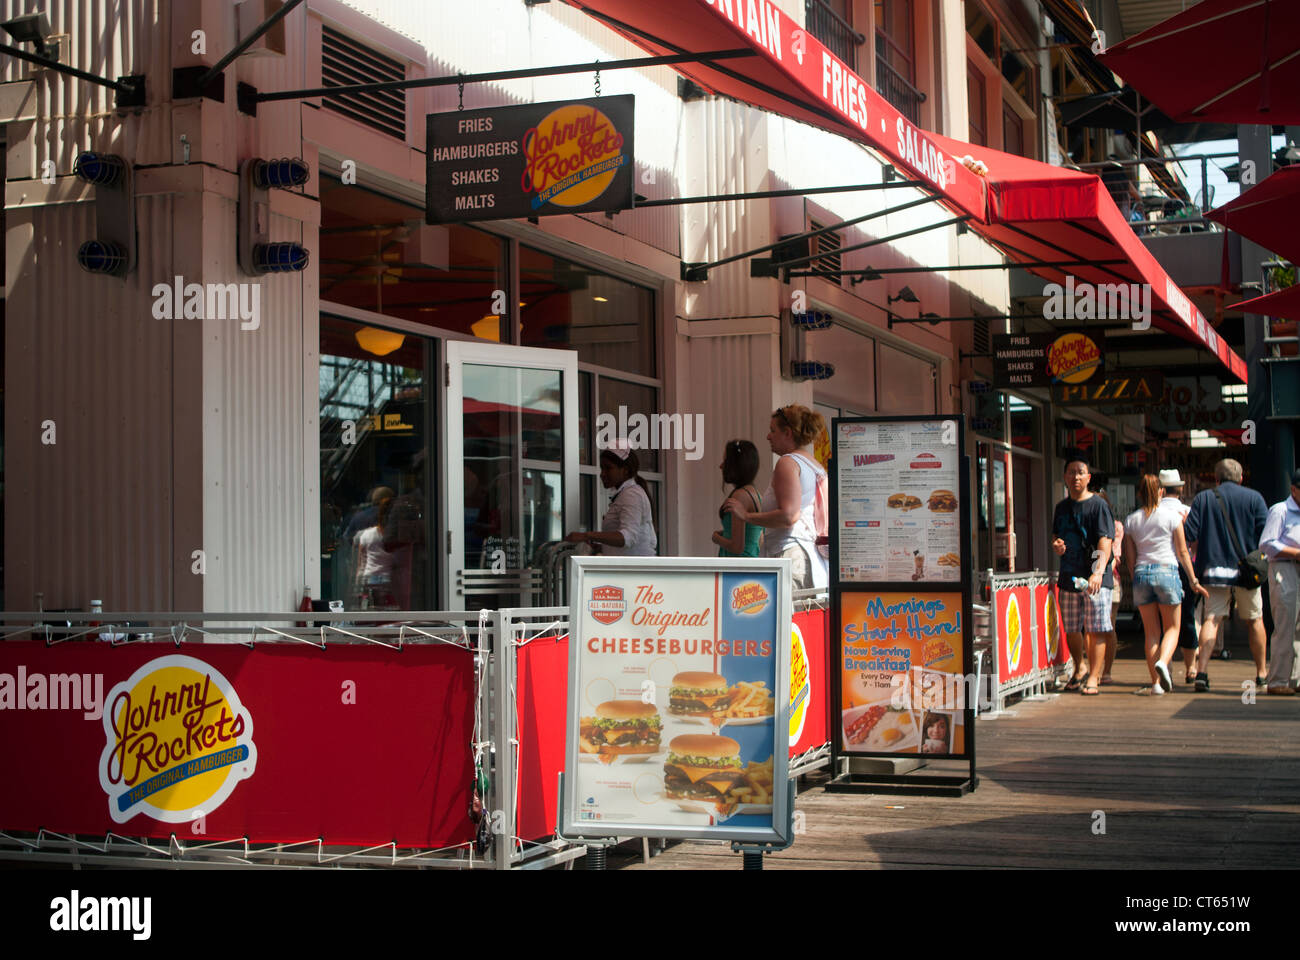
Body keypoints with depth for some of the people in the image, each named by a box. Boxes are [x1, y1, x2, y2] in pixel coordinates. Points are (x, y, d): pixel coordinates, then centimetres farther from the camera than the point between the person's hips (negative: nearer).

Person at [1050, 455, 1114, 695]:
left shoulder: (1098, 505, -5)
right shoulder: (1061, 508, 15)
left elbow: (1105, 543, -14)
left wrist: (1099, 572, -29)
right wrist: (1056, 546, 2)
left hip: (1095, 578, -6)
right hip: (1068, 576, 6)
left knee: (1096, 629, -6)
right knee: (1070, 629, 10)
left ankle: (1094, 677, 0)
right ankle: (1079, 668, 29)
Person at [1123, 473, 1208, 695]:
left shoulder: (1131, 520, 7)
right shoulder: (1172, 516, -1)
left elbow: (1130, 557, 9)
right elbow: (1182, 552, 1)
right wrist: (1193, 580, 8)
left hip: (1141, 573, 3)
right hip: (1167, 571, -3)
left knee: (1151, 632, 8)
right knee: (1172, 628, 8)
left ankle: (1156, 683, 3)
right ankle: (1162, 661, -21)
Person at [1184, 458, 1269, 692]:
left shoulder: (1202, 498, 3)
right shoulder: (1253, 497, 2)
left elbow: (1189, 535, -3)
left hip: (1213, 568, 0)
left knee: (1211, 619, -2)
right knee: (1255, 620, 14)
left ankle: (1202, 671, -18)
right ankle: (1261, 673, 24)